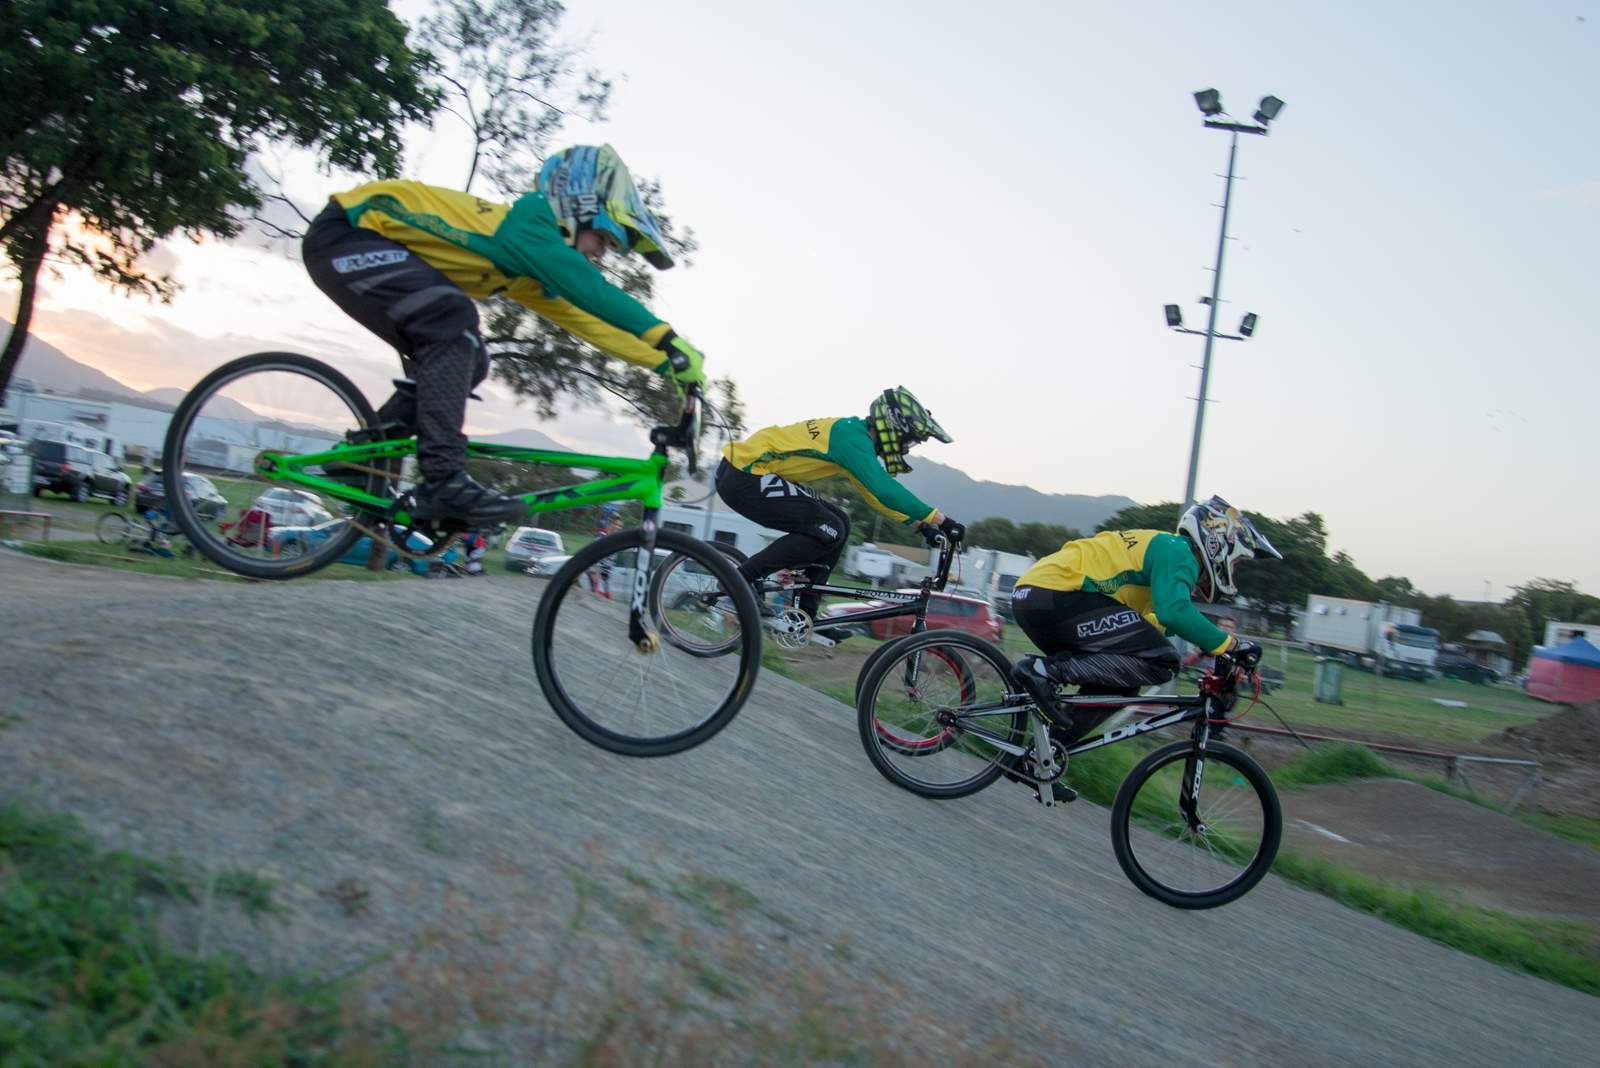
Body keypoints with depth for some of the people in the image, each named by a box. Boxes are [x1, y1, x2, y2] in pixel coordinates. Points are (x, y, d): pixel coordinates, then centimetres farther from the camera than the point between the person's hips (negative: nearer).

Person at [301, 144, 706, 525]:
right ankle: (444, 481, -30)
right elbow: (589, 290, -30)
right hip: (344, 232, -10)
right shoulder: (526, 220, -18)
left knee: (466, 361, 5)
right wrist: (667, 339, -33)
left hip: (365, 241, 10)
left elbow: (591, 322, 10)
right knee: (453, 319, -28)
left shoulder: (532, 273, 10)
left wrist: (666, 363, 5)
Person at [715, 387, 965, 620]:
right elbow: (885, 490, -28)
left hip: (748, 472, 10)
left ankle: (804, 615, 10)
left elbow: (875, 495, 21)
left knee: (838, 523, 9)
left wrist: (920, 523, 13)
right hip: (743, 478, -10)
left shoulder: (856, 435, 14)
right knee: (829, 530, -16)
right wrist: (941, 519, -23)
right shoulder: (853, 436, -17)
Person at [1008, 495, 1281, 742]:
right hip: (1054, 597, -10)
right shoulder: (1178, 551, -2)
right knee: (1161, 660, -13)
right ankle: (1044, 671, -17)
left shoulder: (1161, 547, 28)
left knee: (1120, 681, 18)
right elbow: (1175, 611, -21)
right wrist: (1232, 645, -10)